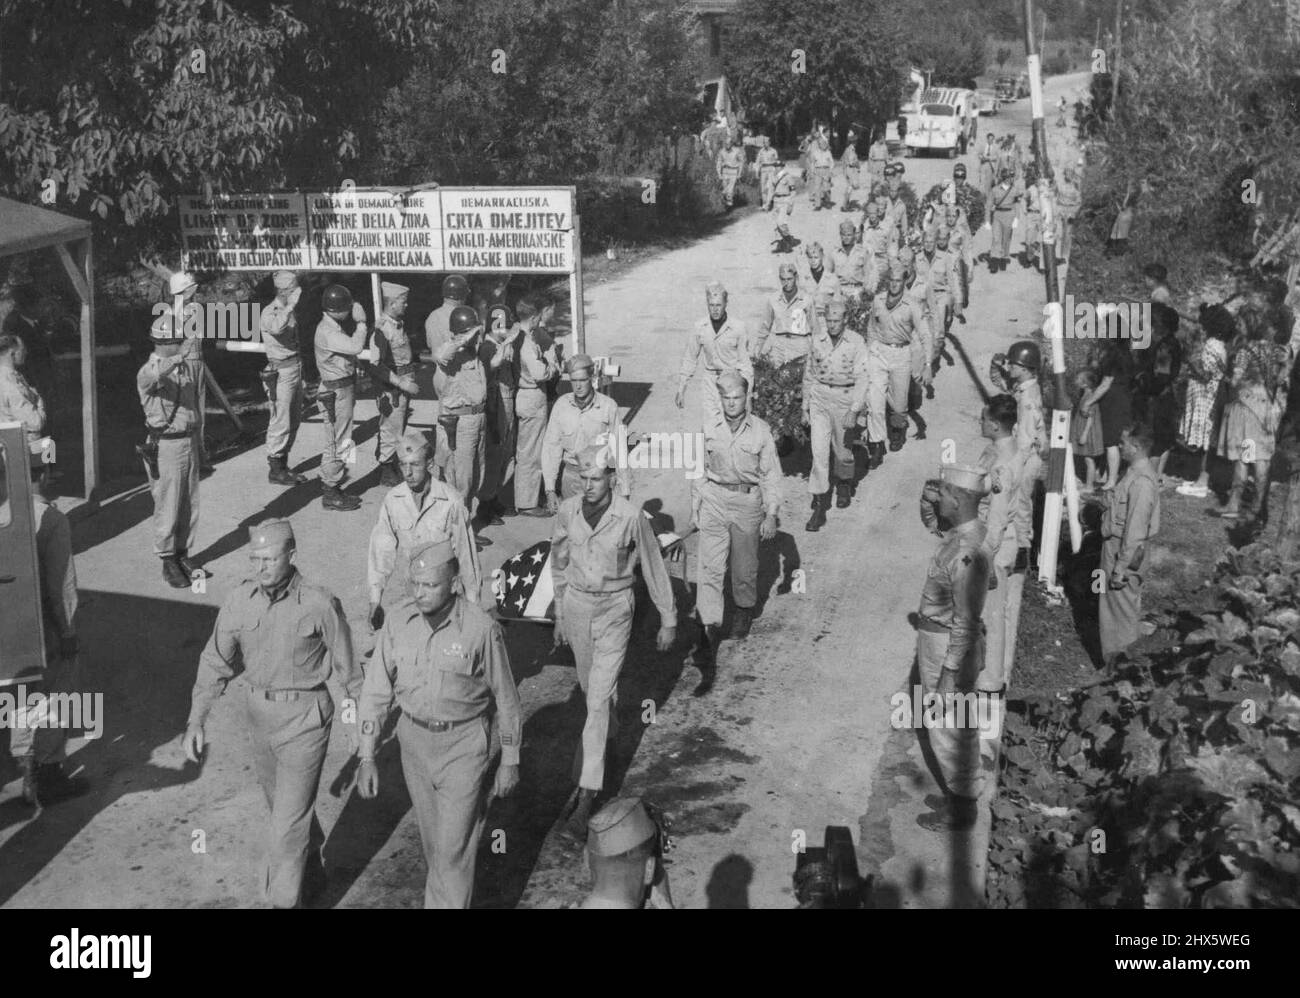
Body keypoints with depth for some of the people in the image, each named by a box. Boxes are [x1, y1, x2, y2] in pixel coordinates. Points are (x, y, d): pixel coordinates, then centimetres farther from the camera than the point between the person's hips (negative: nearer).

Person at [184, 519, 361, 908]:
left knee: (288, 821, -5)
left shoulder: (320, 605, -18)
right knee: (284, 806, 24)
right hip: (259, 714, 6)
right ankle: (312, 872, 47)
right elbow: (215, 662, 2)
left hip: (304, 719, -5)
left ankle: (282, 900, 7)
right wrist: (196, 720, -4)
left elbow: (346, 666, -7)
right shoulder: (239, 601, -6)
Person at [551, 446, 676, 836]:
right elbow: (559, 565, 9)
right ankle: (610, 730, 54)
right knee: (590, 686, 21)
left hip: (614, 609, -4)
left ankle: (587, 795, -10)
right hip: (576, 605, 4)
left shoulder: (630, 517, -17)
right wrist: (560, 615, 15)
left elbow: (654, 568, -6)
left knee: (599, 699, -10)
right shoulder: (568, 512, -6)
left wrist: (668, 619, 0)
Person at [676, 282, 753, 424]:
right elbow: (689, 359, 8)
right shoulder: (699, 328, -1)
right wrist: (681, 390, 8)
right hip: (711, 381, 3)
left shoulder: (738, 328, -10)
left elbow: (744, 362, -4)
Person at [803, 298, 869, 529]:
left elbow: (861, 378, -10)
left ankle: (844, 484, 43)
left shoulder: (856, 343, -8)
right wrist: (805, 407, 12)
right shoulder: (817, 340, 2)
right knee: (819, 450, -7)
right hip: (819, 397, 2)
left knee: (842, 449, 12)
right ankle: (820, 504, -5)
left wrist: (854, 410, -17)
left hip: (845, 397, -2)